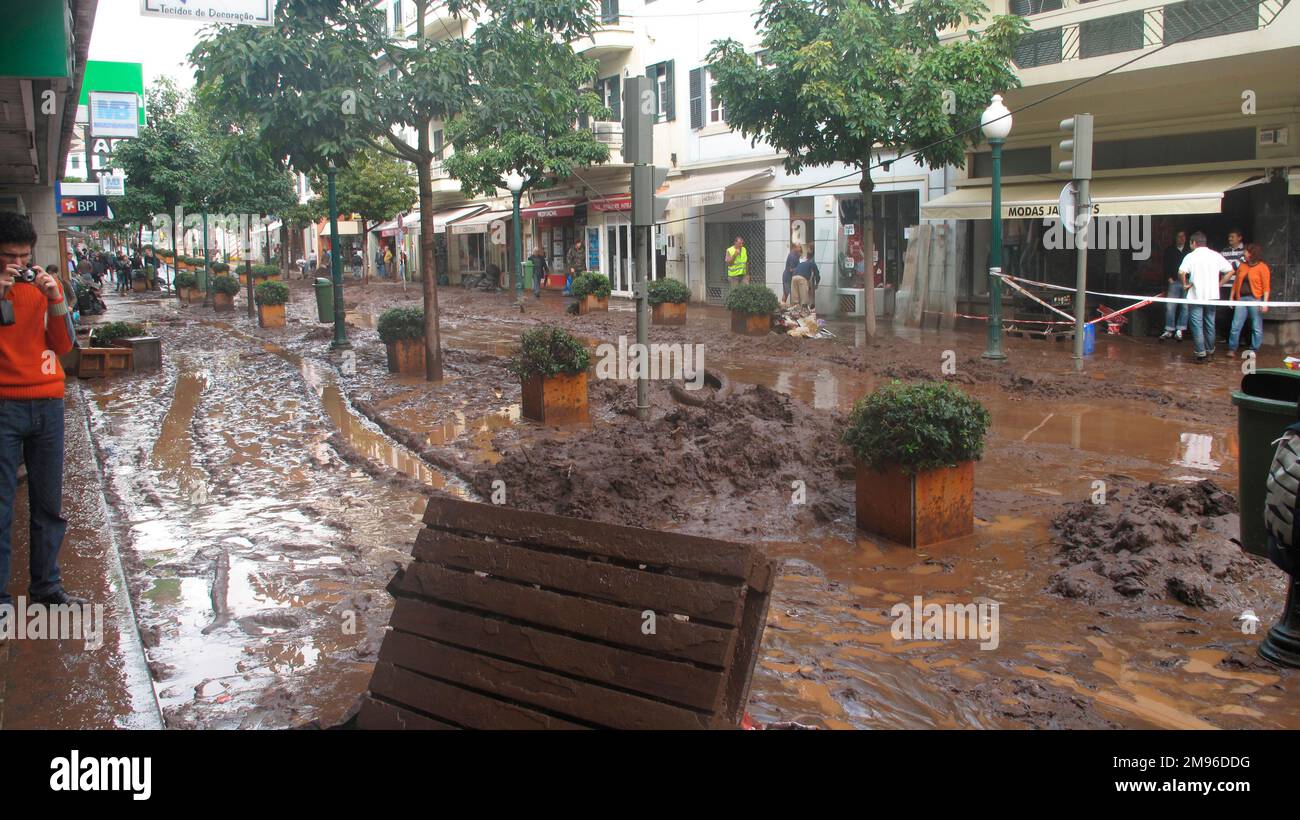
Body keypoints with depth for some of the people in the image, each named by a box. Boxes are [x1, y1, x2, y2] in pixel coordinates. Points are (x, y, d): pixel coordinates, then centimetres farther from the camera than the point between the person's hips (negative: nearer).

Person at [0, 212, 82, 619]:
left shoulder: (45, 285, 10)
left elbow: (63, 346, 4)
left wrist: (55, 300, -9)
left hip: (48, 403, 3)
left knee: (49, 504, 8)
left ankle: (46, 584, 18)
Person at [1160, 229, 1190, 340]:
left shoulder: (1190, 251, 7)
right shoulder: (1169, 250, 10)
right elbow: (1166, 266, 8)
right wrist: (1169, 278, -3)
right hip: (1174, 281, 0)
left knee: (1185, 307, 1)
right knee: (1170, 306, -5)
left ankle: (1179, 331, 7)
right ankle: (1169, 330, 2)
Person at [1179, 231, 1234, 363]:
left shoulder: (1191, 256, -9)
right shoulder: (1216, 255, 4)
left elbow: (1181, 272, -24)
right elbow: (1230, 270, 3)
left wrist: (1185, 284, -9)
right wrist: (1219, 284, 9)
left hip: (1196, 296, -4)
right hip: (1212, 296, 4)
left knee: (1197, 325, 1)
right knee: (1210, 324, 16)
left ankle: (1201, 352, -2)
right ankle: (1210, 350, 27)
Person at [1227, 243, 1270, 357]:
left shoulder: (1262, 267, -3)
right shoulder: (1242, 266, 12)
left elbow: (1266, 287, -7)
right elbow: (1236, 283, 15)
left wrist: (1265, 302, -14)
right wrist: (1232, 297, 11)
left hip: (1255, 299, -4)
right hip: (1241, 299, 4)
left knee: (1257, 327, 2)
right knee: (1236, 325, -1)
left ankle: (1254, 350, 10)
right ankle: (1232, 349, 5)